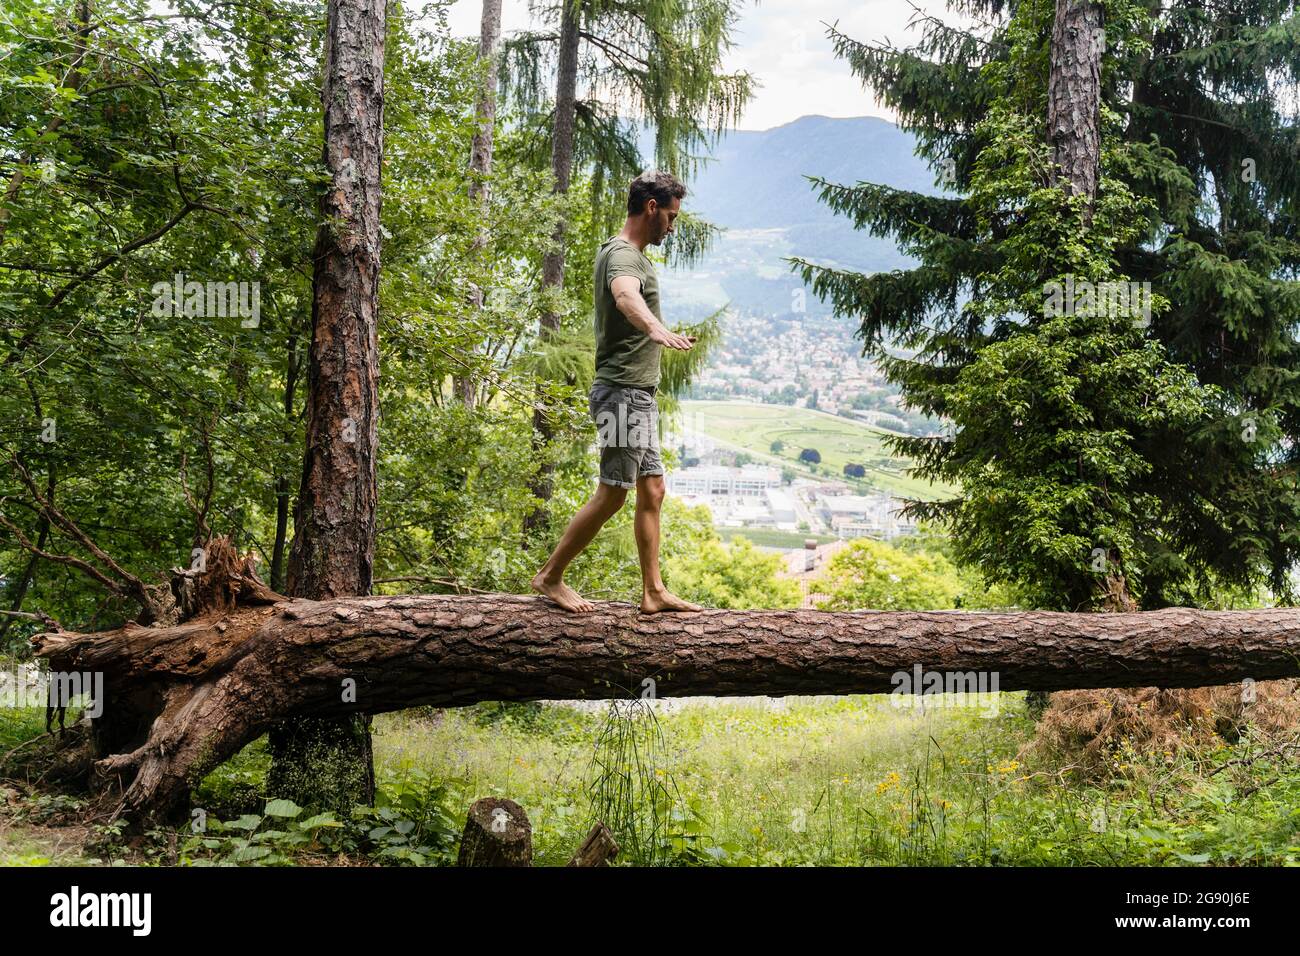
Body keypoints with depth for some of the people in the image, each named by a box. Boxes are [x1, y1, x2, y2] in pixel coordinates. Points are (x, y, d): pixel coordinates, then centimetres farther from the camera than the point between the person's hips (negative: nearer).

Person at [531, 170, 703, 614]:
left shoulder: (626, 252, 19)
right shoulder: (623, 255, -15)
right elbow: (627, 296, -40)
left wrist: (669, 337, 59)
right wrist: (658, 330, -61)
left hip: (639, 394, 10)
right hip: (622, 391, -10)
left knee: (652, 490, 9)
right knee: (612, 493, -6)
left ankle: (653, 591, 13)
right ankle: (550, 576, 5)